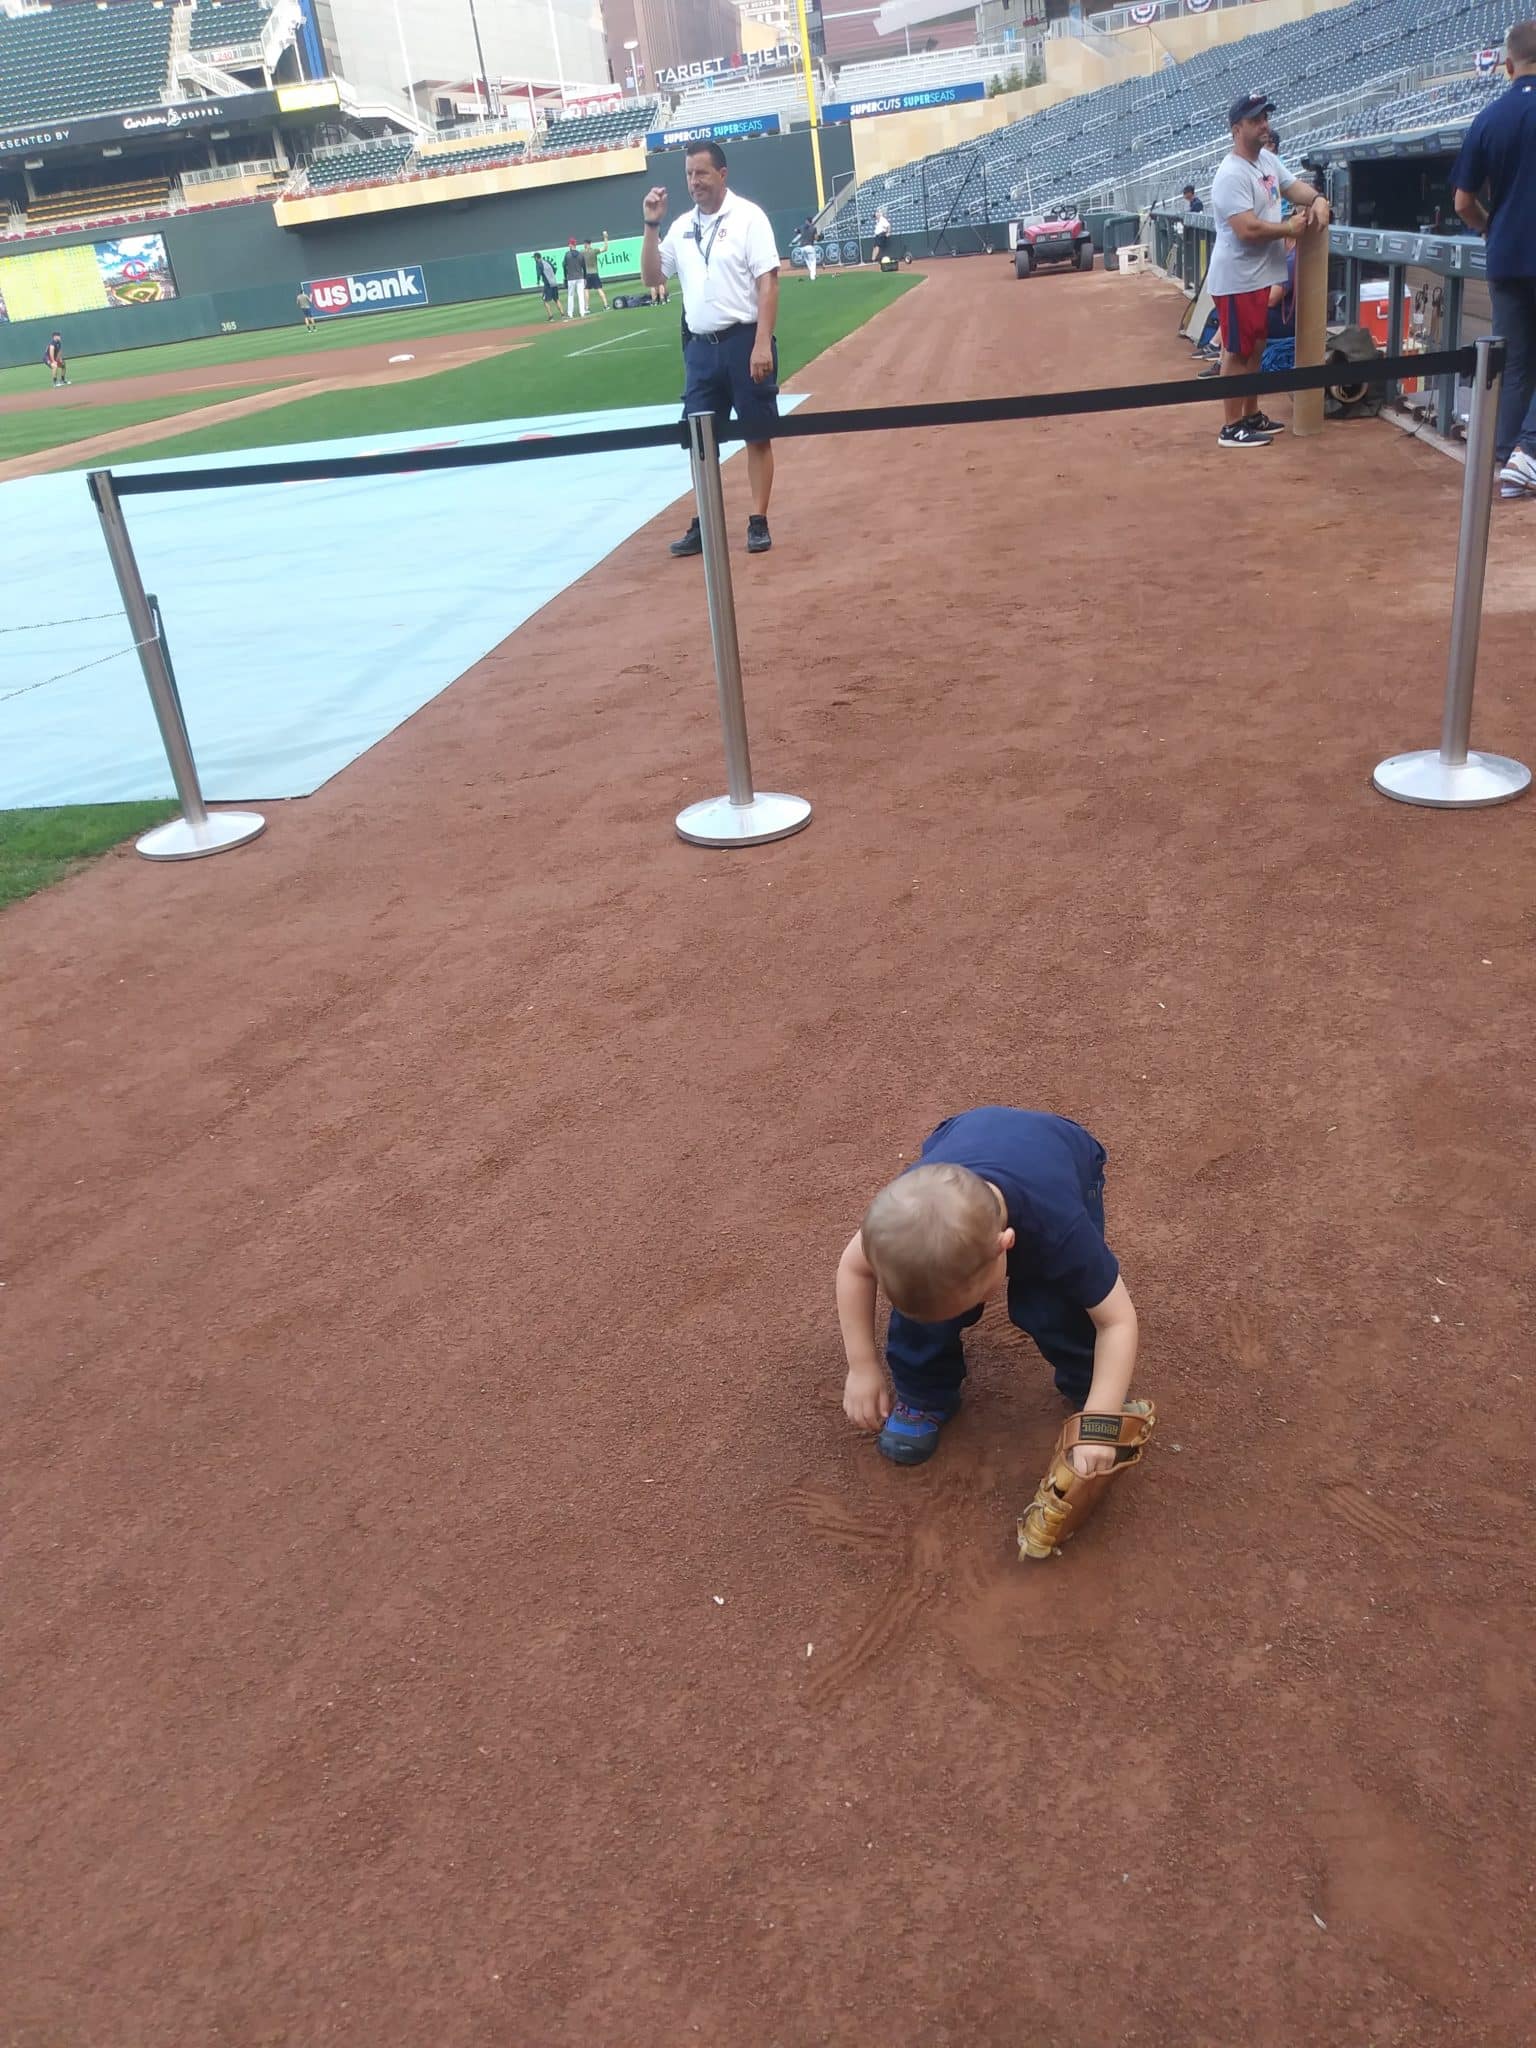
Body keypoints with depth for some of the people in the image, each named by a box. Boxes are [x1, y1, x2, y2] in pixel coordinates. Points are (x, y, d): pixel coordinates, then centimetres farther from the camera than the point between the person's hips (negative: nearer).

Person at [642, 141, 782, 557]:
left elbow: (767, 282, -10)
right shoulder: (681, 227, 11)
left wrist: (762, 344, -20)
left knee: (757, 435, 0)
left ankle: (758, 523, 6)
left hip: (744, 341, -5)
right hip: (700, 346, 6)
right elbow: (652, 277, 15)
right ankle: (705, 524, 15)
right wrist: (651, 227, 2)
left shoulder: (747, 216, -5)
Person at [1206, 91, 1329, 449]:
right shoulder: (1232, 175, -21)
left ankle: (1251, 415, 27)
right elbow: (1248, 229, -29)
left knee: (1256, 346, 17)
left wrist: (1317, 199, -3)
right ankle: (1232, 427, 2)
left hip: (1260, 276, 10)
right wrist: (1290, 228, -16)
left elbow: (1292, 186, 20)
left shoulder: (1268, 159, 8)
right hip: (1237, 279, -10)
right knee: (1237, 352, -4)